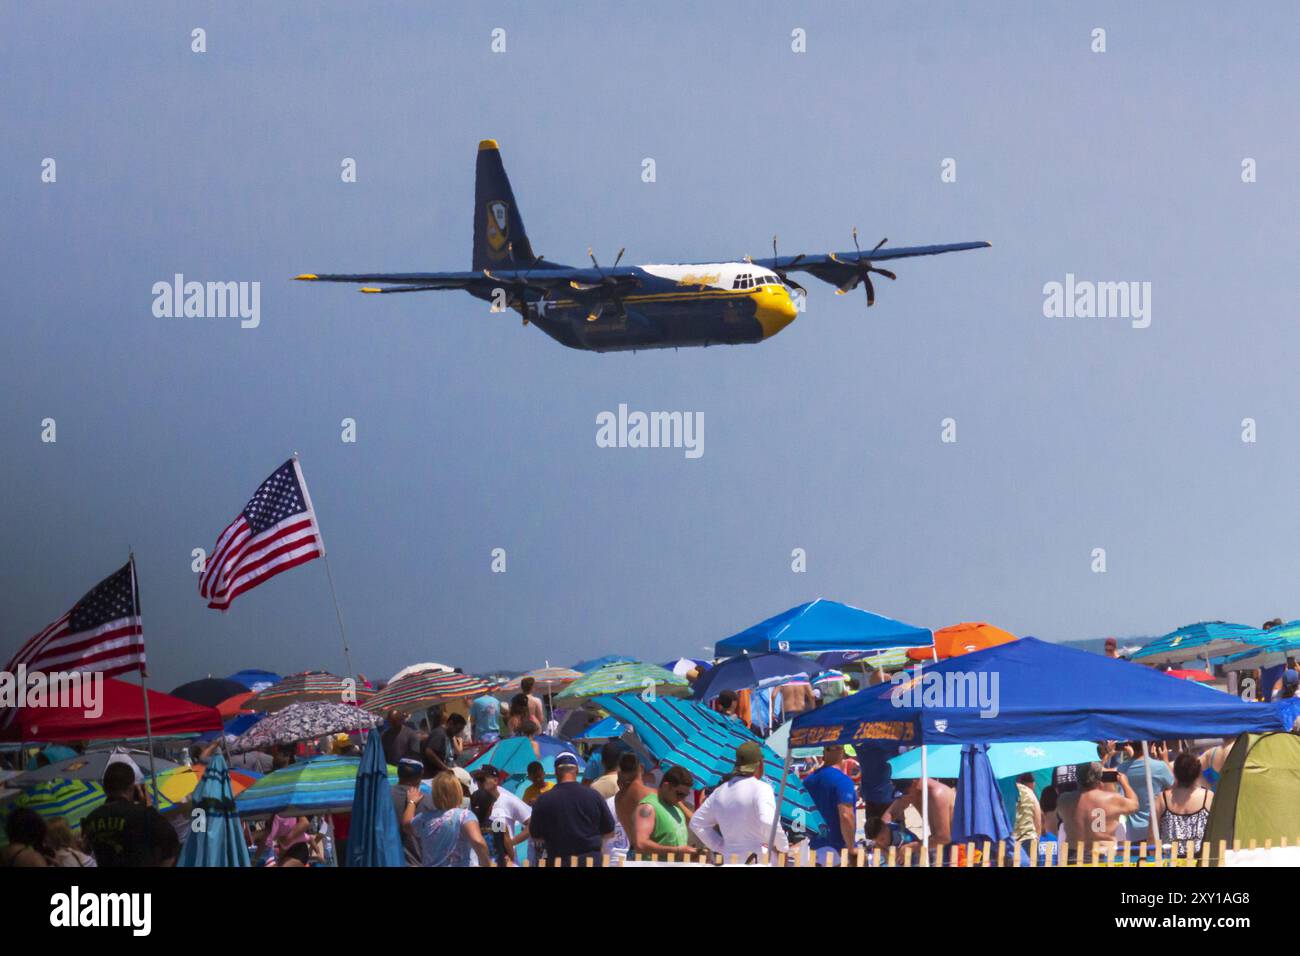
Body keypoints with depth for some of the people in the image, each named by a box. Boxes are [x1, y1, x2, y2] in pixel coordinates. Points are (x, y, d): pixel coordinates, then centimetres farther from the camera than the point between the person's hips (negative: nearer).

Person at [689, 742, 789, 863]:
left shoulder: (720, 791, 12)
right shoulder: (761, 788, -10)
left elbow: (696, 823, 19)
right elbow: (768, 822, -26)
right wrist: (783, 847, -10)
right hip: (760, 862, -7)